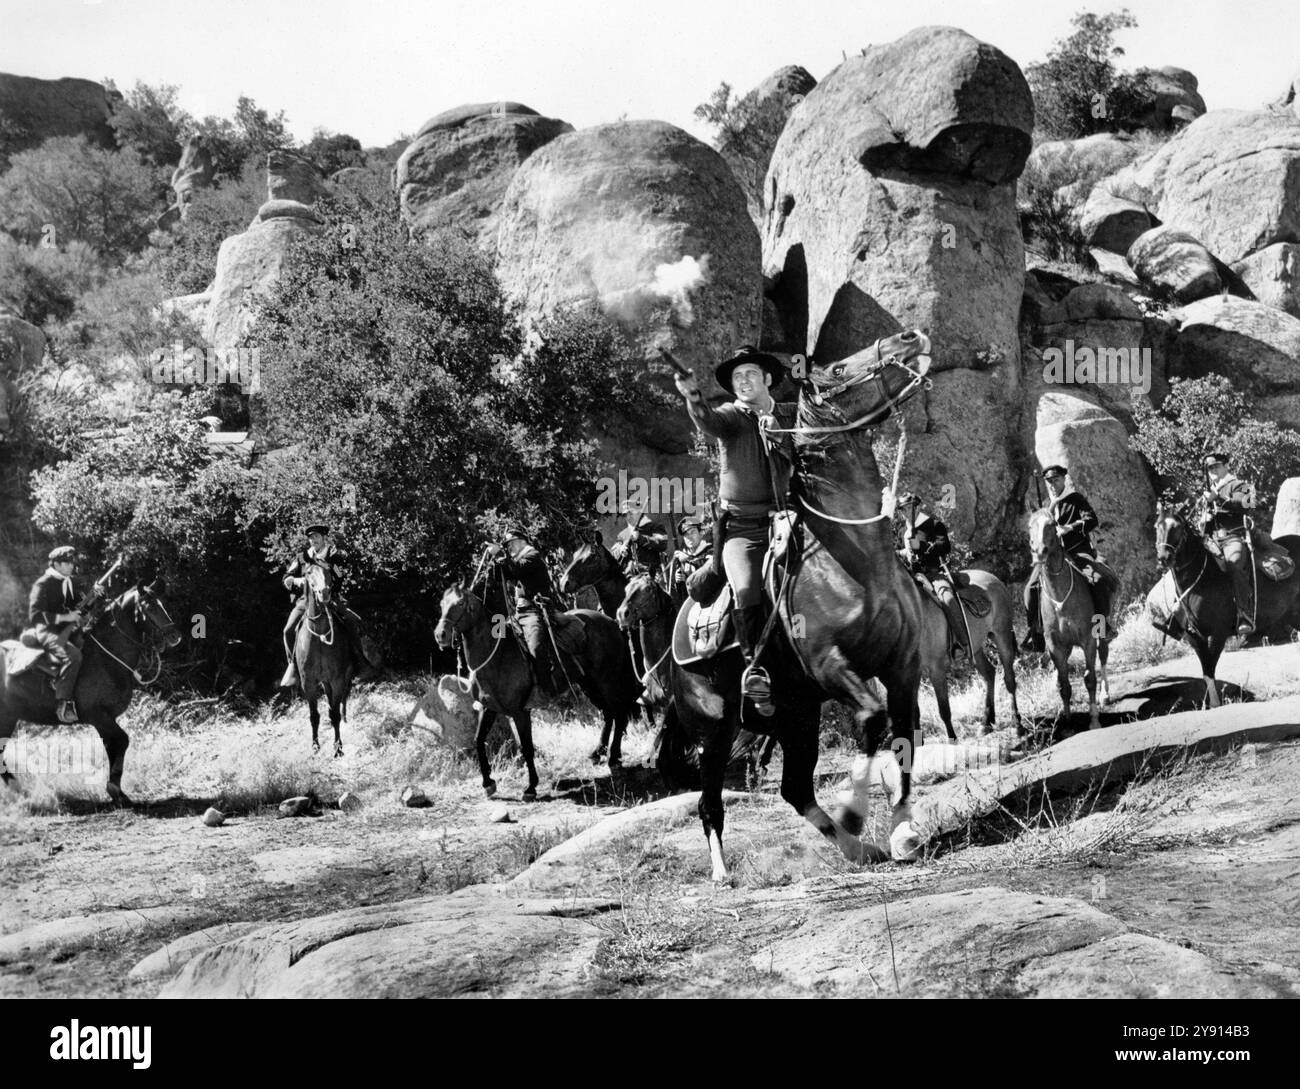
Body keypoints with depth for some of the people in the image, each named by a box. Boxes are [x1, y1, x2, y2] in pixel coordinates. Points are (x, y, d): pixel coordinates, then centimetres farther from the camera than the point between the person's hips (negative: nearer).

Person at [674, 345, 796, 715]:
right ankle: (755, 667, -12)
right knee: (747, 592, -25)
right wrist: (692, 396, -43)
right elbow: (708, 421, -20)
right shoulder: (730, 416, 5)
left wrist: (779, 439, -12)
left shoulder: (792, 415, 13)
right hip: (740, 529, -2)